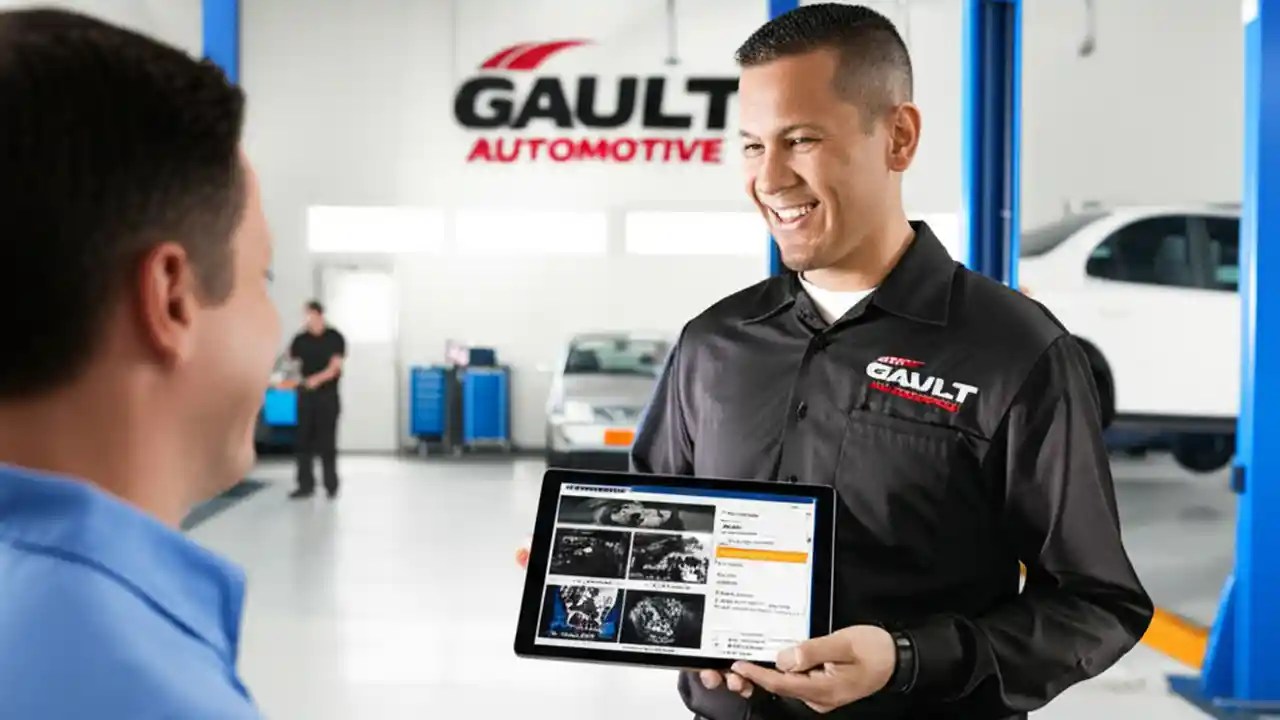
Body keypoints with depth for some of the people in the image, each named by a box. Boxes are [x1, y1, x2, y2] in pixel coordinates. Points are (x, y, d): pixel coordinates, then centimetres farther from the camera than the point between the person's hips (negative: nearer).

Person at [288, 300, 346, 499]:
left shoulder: (335, 338, -2)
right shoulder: (300, 339, 7)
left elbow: (335, 367, -11)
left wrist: (317, 379, -25)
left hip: (328, 395, -3)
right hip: (305, 396, 3)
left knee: (326, 442, -1)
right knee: (304, 441, 1)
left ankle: (331, 485, 7)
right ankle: (306, 485, 6)